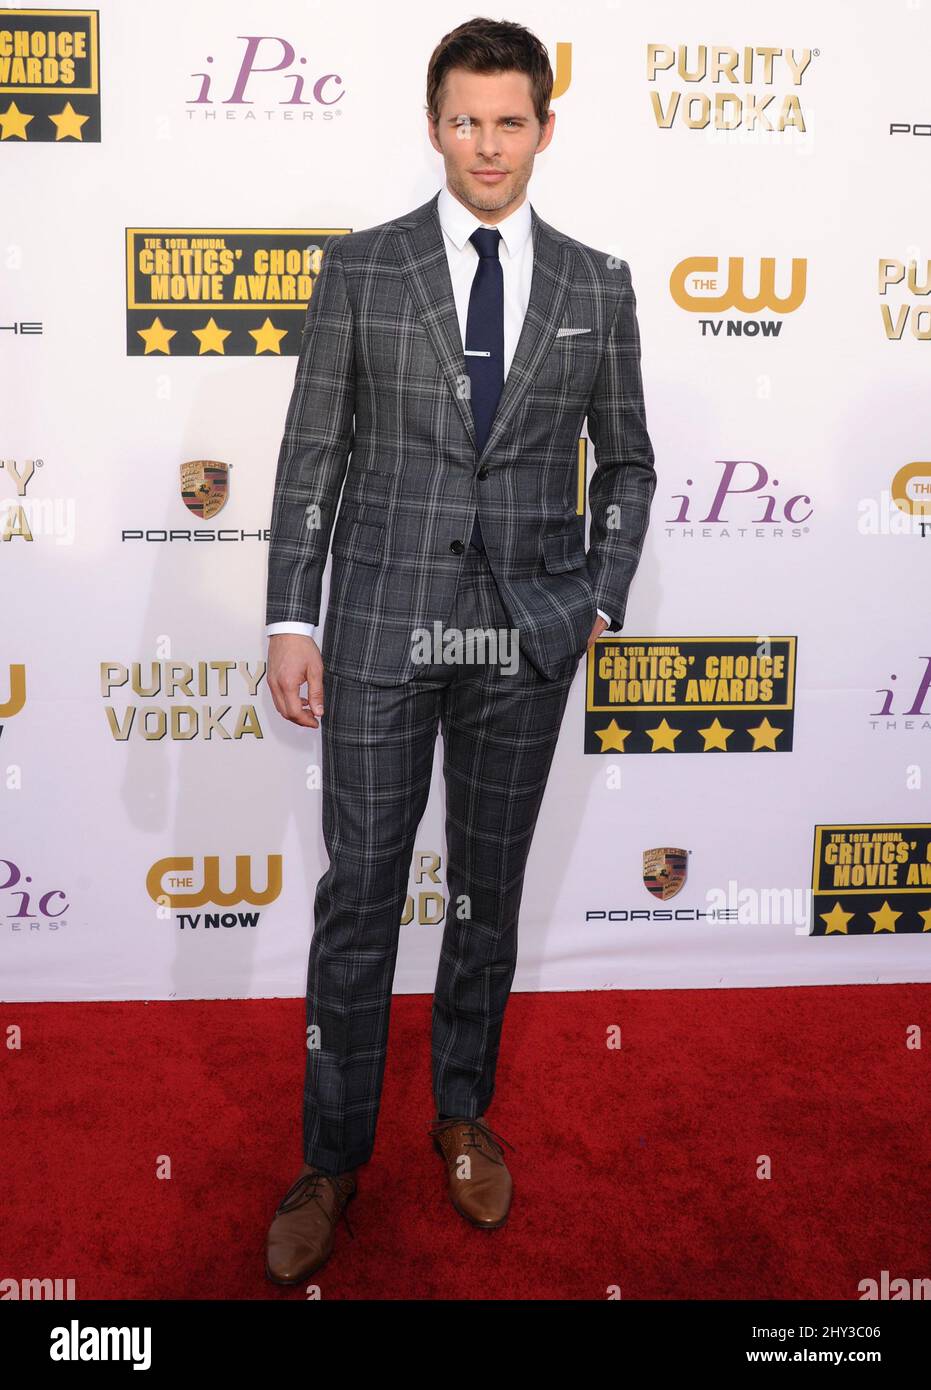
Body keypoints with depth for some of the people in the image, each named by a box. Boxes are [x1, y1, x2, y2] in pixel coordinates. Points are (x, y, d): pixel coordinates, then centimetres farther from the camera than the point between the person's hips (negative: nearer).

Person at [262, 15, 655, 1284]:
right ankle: (334, 1159, 19)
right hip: (382, 625, -1)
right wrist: (291, 621, -4)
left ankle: (464, 1112, 32)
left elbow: (627, 464, 14)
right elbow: (310, 457, 1)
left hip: (526, 638, 2)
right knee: (358, 898, 3)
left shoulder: (596, 287, 6)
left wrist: (600, 603, 4)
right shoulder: (359, 271, 2)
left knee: (490, 892, 12)